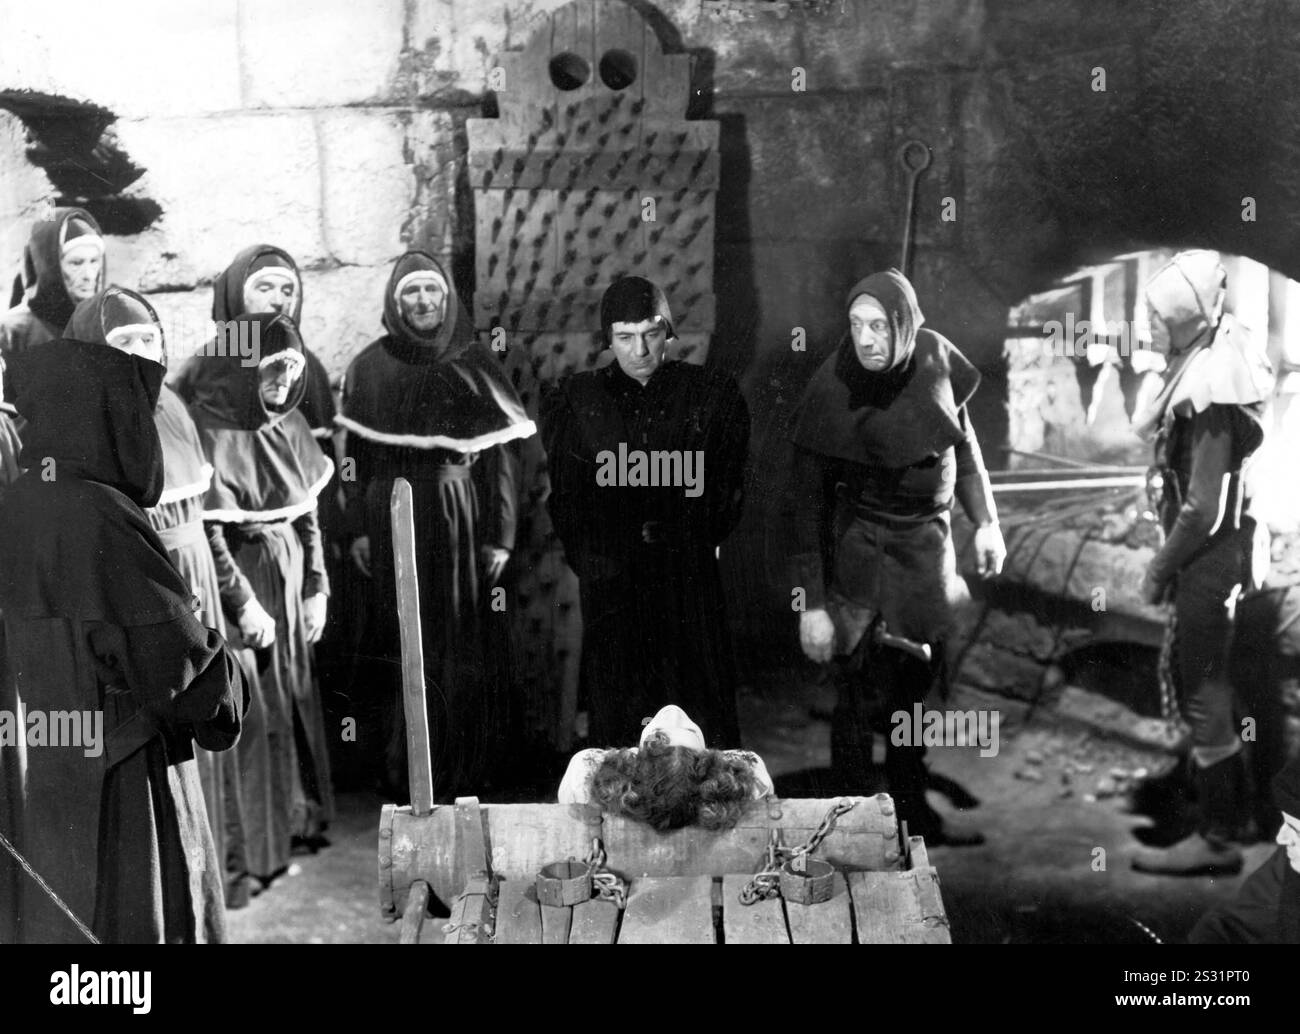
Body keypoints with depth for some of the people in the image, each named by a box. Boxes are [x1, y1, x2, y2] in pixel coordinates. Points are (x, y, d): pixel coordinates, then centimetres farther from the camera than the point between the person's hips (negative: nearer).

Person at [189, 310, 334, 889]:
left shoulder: (287, 424, 5)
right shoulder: (210, 430, -18)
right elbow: (207, 530, -19)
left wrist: (317, 588, 7)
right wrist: (244, 604, -18)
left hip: (290, 577, 7)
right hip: (237, 578, -7)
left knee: (293, 700, 16)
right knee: (249, 710, 0)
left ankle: (296, 820, 31)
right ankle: (246, 848, 11)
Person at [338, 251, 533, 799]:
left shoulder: (475, 364, 5)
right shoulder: (368, 368, 6)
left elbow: (501, 453, 2)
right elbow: (354, 454, 4)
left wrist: (500, 535, -4)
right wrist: (358, 528, -4)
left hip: (463, 521, 0)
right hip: (392, 523, 0)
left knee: (466, 650, 1)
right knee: (404, 652, 2)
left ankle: (466, 773, 11)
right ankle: (405, 780, 10)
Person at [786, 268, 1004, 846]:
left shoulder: (935, 358, -8)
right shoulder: (831, 392, -21)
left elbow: (963, 441, 11)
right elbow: (805, 502, -18)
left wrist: (984, 521, 9)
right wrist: (811, 604, -20)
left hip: (927, 540, 6)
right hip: (860, 546, -6)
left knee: (919, 685, 17)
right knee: (861, 691, -7)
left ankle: (914, 814, 32)